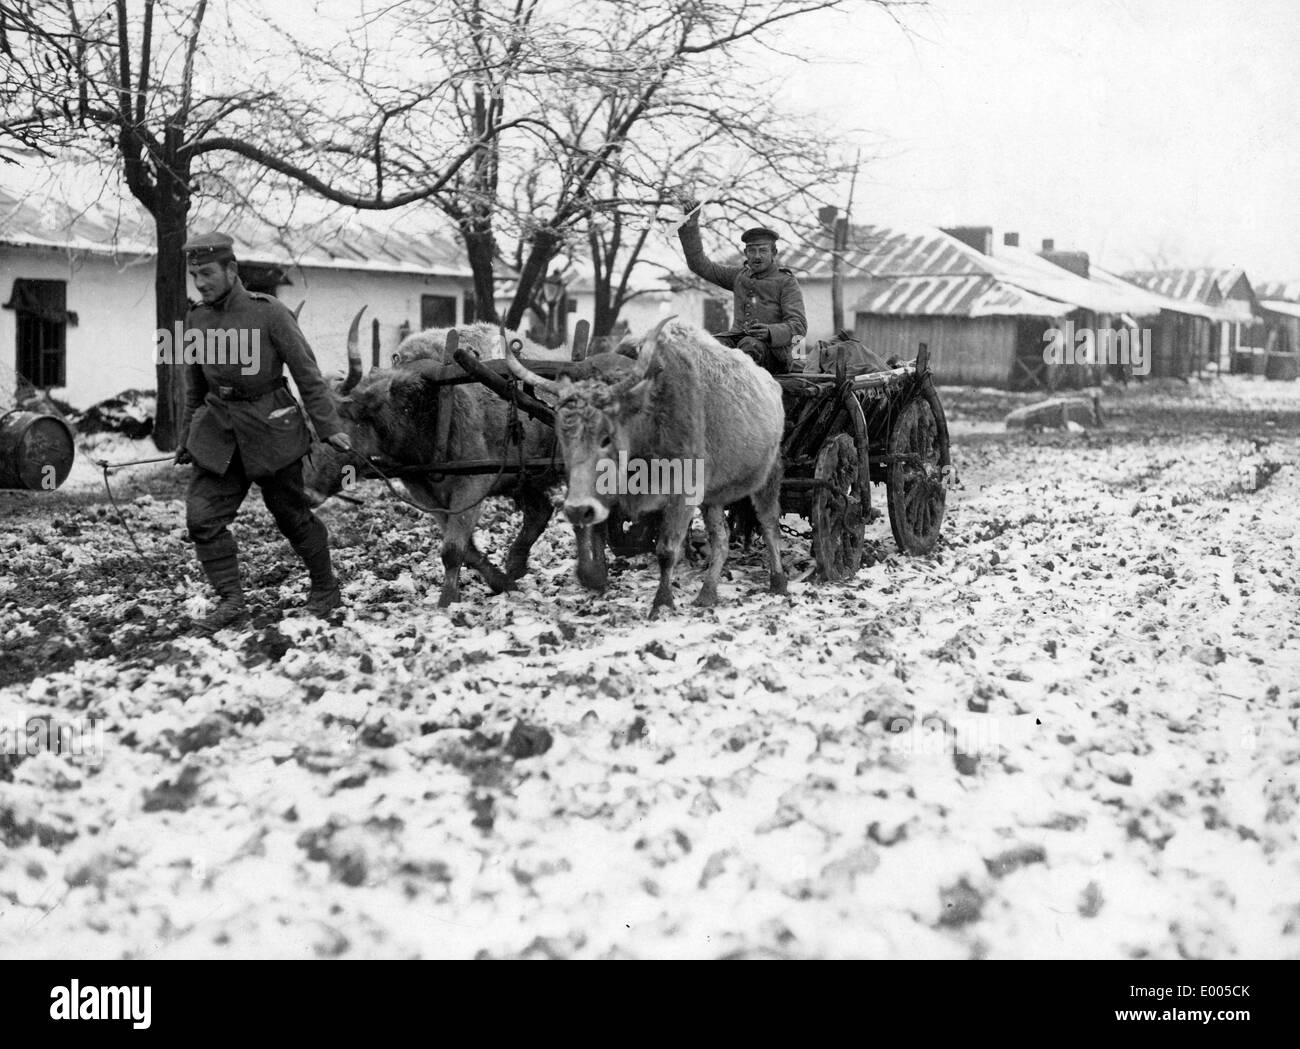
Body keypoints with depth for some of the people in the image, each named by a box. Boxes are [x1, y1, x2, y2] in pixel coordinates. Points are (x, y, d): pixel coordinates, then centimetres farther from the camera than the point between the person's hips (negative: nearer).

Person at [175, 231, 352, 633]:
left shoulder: (269, 312, -10)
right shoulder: (196, 318, 6)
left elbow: (306, 372, -8)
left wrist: (327, 426, -12)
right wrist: (186, 439, 20)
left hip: (269, 428, -5)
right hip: (219, 432, 5)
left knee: (293, 516, 7)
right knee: (202, 517, -7)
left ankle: (326, 589, 26)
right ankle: (231, 602, 1)